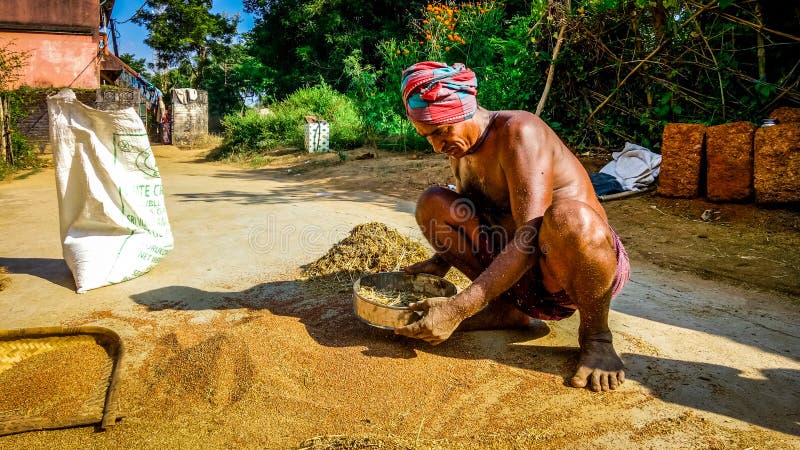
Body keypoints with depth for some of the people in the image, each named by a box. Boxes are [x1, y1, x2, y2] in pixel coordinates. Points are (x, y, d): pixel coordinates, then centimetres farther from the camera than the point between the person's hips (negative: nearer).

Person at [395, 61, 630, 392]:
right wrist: (442, 261, 5)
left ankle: (596, 334, -13)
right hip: (520, 273, 7)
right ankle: (507, 308, 3)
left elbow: (530, 237, -30)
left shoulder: (519, 132, -21)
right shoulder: (459, 150, 4)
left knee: (568, 216, -41)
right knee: (431, 204, -3)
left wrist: (460, 307, -33)